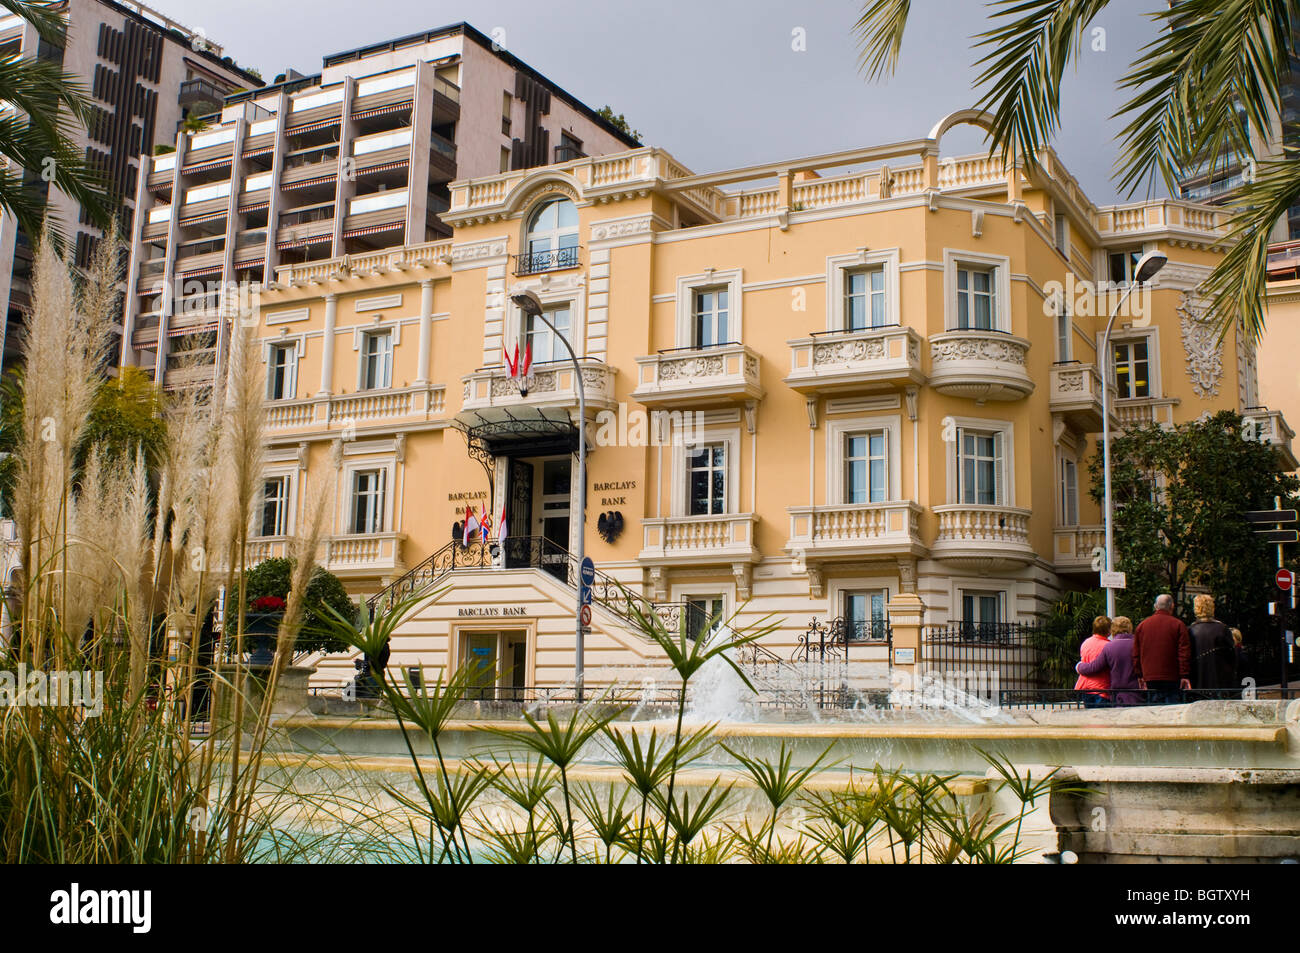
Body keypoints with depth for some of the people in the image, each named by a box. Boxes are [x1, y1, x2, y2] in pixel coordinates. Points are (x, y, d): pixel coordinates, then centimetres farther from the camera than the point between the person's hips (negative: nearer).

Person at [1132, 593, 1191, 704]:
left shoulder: (1142, 625, 9)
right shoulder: (1178, 624, -2)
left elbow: (1136, 654, 12)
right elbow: (1184, 653, -6)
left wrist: (1139, 675, 18)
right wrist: (1185, 676, -3)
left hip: (1150, 678, 3)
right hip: (1173, 678, -3)